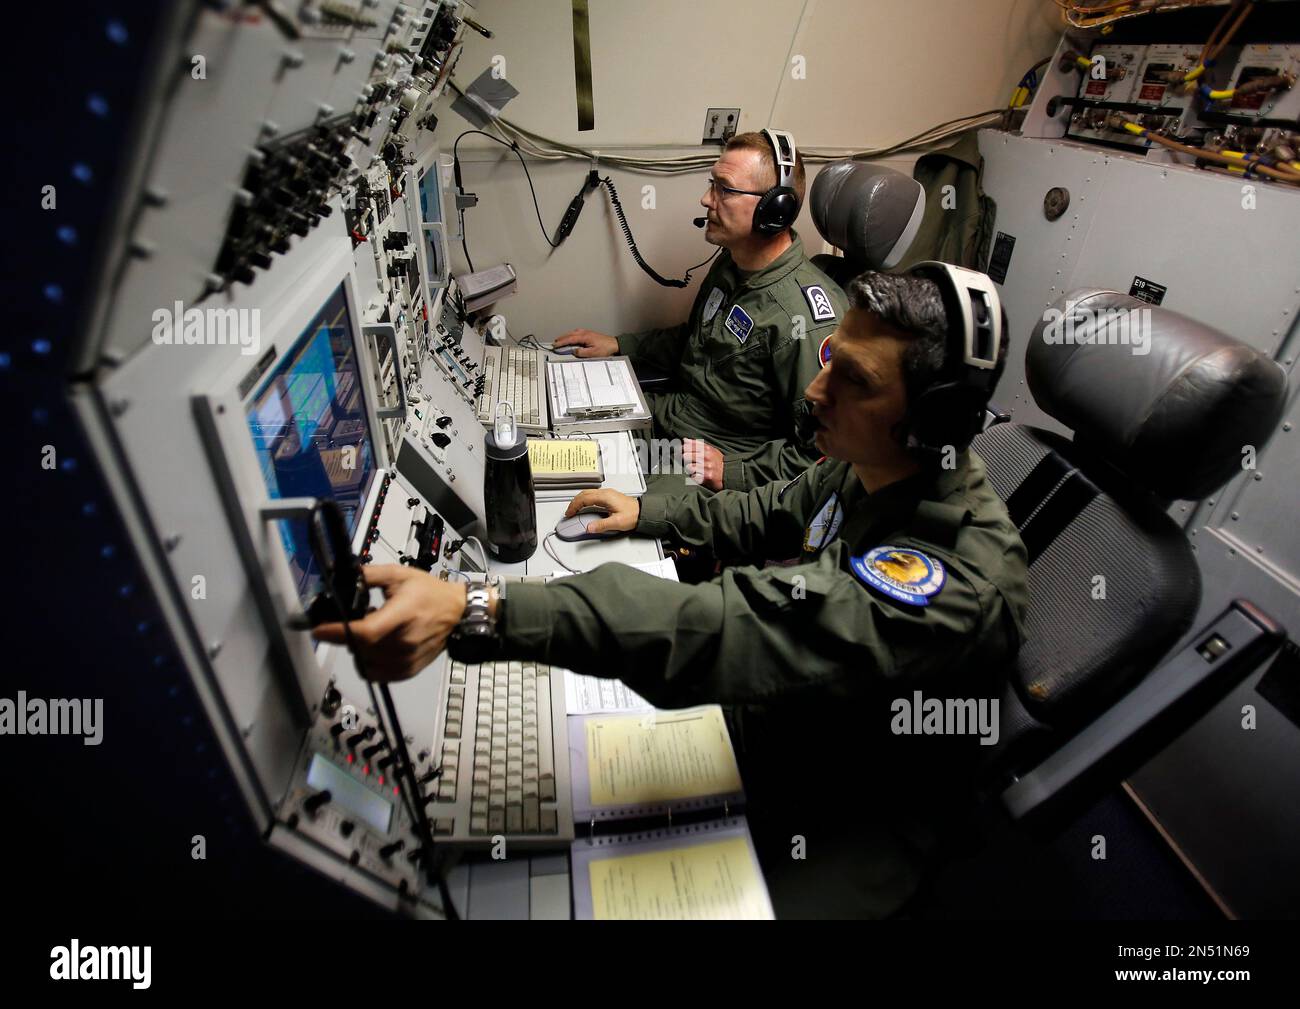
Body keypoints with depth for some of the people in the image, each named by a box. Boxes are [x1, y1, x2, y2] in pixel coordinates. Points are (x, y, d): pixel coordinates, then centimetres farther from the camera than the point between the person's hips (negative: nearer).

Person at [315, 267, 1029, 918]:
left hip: (856, 818, -6)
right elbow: (768, 514, 10)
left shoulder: (963, 577, -36)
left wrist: (475, 613, -52)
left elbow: (741, 630, -47)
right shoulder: (862, 468, -10)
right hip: (785, 716, 7)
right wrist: (645, 513, 4)